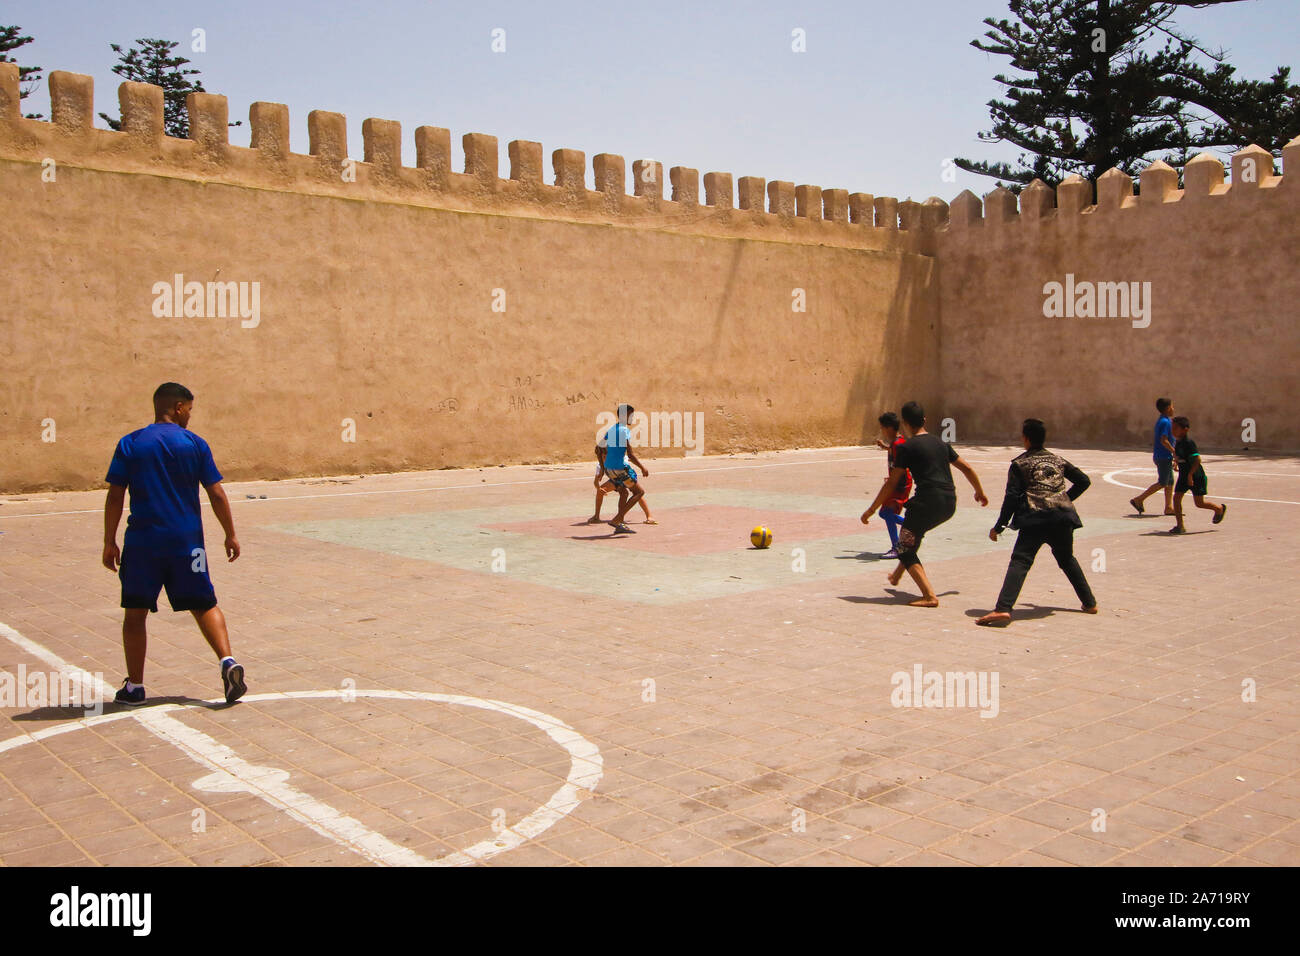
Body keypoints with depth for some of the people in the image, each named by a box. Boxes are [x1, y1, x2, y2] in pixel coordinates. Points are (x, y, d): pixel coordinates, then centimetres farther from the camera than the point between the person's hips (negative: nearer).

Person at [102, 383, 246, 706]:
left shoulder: (129, 444, 2)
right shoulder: (194, 443, 0)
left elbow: (115, 497, 0)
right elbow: (216, 494, -1)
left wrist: (109, 542, 6)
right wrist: (230, 534, 8)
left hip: (142, 541, 0)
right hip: (187, 541, 0)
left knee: (135, 612, 11)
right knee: (204, 605, 12)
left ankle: (134, 686, 15)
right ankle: (227, 662, -6)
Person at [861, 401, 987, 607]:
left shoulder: (907, 447, -2)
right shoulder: (941, 443, 17)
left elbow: (892, 483, -4)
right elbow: (967, 468, 23)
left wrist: (871, 509, 3)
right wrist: (980, 492, 39)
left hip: (928, 501, -8)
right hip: (949, 504, 8)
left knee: (905, 550, 2)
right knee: (914, 533, 33)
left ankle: (929, 596, -13)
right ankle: (897, 575, 39)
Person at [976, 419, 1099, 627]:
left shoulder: (1020, 464, 5)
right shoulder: (1058, 460, 18)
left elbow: (1012, 496, -3)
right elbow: (1084, 481, 22)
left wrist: (998, 527, 0)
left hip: (1035, 518, -5)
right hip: (1063, 516, 5)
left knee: (1020, 562, -13)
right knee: (1067, 559, 26)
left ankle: (1003, 609, -29)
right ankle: (1089, 603, 33)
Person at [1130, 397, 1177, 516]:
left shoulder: (1161, 420, 14)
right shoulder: (1165, 422, -16)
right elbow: (1163, 440, -24)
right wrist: (1174, 452, -20)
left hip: (1165, 457, 10)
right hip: (1163, 456, -10)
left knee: (1170, 482, 10)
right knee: (1162, 483, -6)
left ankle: (1169, 508, 12)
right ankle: (1138, 500, -3)